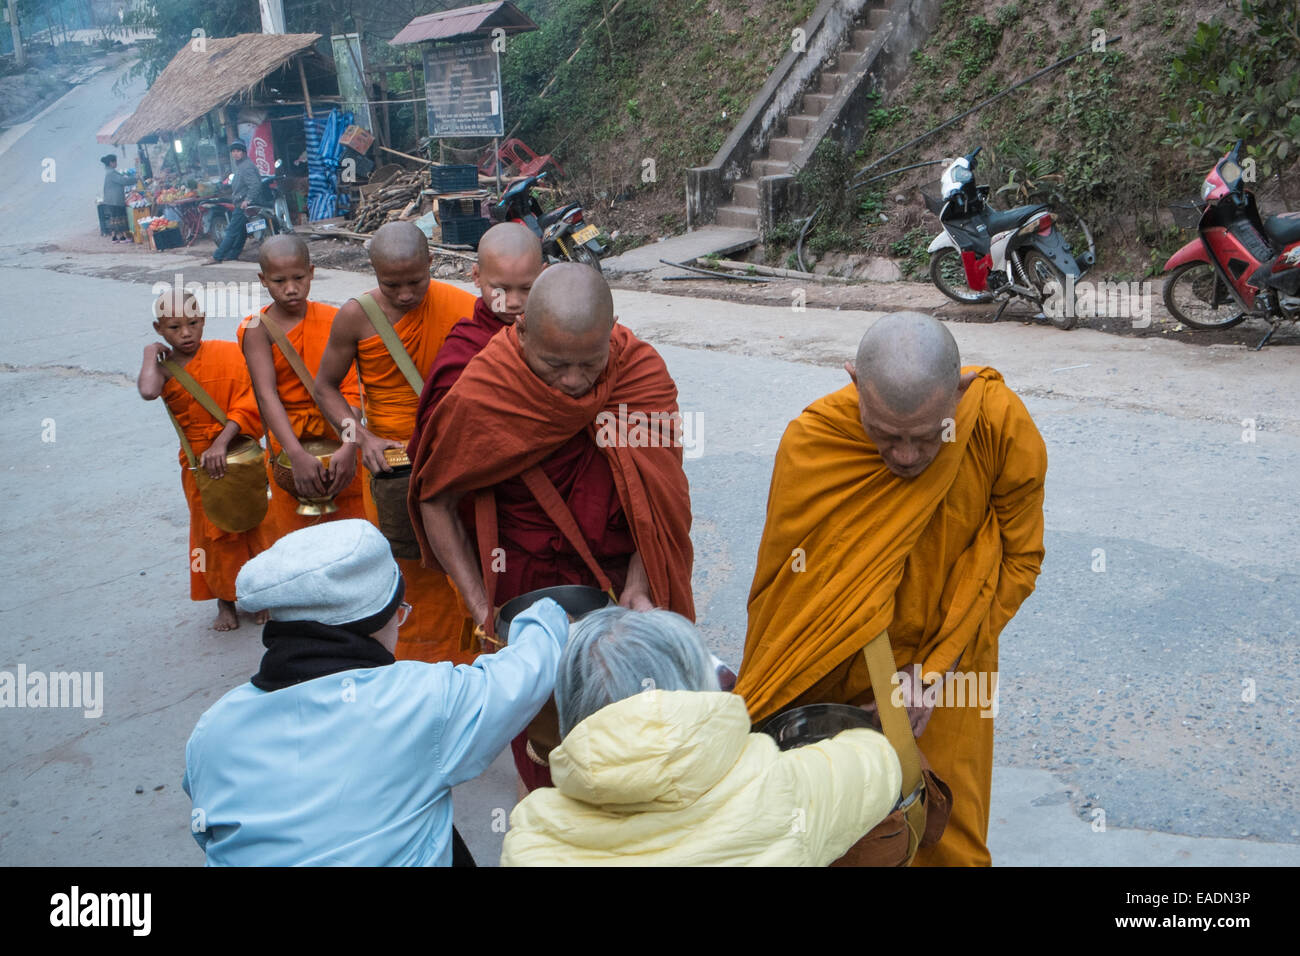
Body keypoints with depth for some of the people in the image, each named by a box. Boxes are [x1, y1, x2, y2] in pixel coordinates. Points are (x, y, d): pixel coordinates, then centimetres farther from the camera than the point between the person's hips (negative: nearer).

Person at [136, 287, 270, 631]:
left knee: (250, 525, 11)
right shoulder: (164, 368, -7)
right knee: (212, 533, 13)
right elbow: (148, 391, -32)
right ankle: (225, 603, 30)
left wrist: (222, 443, -23)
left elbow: (247, 406, -14)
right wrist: (151, 355, -16)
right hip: (199, 464, 1)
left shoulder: (229, 353, -9)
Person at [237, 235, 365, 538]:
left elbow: (351, 388, -11)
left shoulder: (334, 320, -3)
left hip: (338, 435, 1)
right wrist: (299, 455, -33)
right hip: (289, 443, -1)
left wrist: (349, 447, -28)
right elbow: (266, 394, -19)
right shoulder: (257, 329, -8)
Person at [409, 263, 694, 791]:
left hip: (621, 574, 2)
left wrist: (638, 589, -22)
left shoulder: (644, 374, -14)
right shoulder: (479, 394, -18)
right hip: (525, 585, -1)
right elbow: (437, 500, -6)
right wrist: (479, 604, -13)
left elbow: (659, 496, -10)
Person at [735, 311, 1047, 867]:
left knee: (947, 831, 9)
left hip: (949, 659, 1)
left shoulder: (1007, 430, -21)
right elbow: (799, 593, -17)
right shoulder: (811, 442, -24)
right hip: (835, 674, 0)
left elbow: (1018, 560, -9)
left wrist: (933, 670, -16)